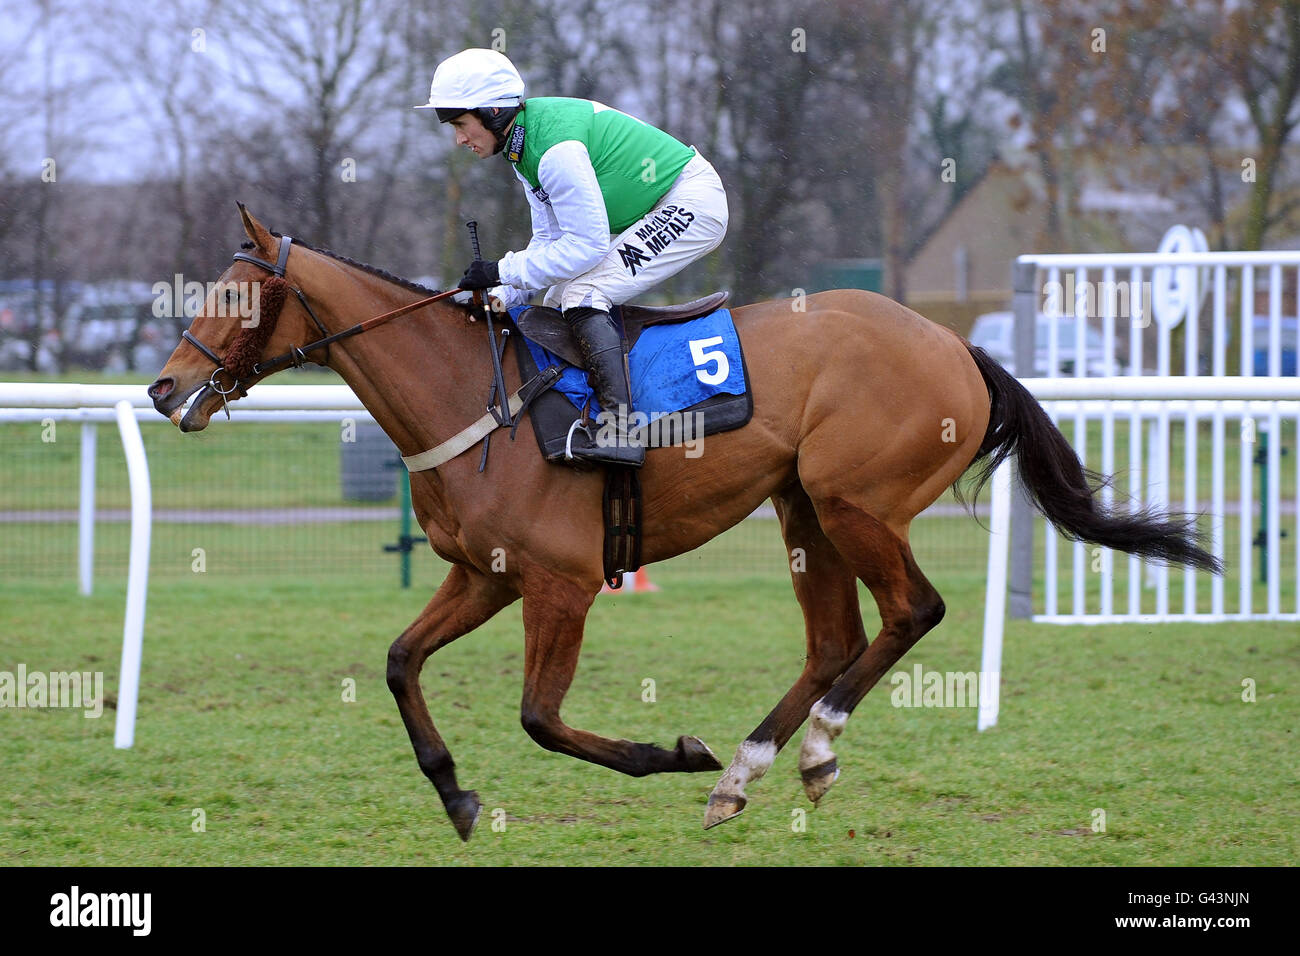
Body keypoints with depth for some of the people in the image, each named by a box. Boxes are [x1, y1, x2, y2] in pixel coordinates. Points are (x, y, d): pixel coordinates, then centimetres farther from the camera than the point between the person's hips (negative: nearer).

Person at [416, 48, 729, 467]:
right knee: (557, 303, 9)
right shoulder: (524, 143, 5)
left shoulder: (557, 148, -27)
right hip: (655, 213, 10)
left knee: (582, 294, -21)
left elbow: (588, 244, -25)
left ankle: (621, 429, -29)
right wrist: (505, 295, -4)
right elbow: (551, 240, 8)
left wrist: (503, 271, -21)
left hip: (692, 204, -10)